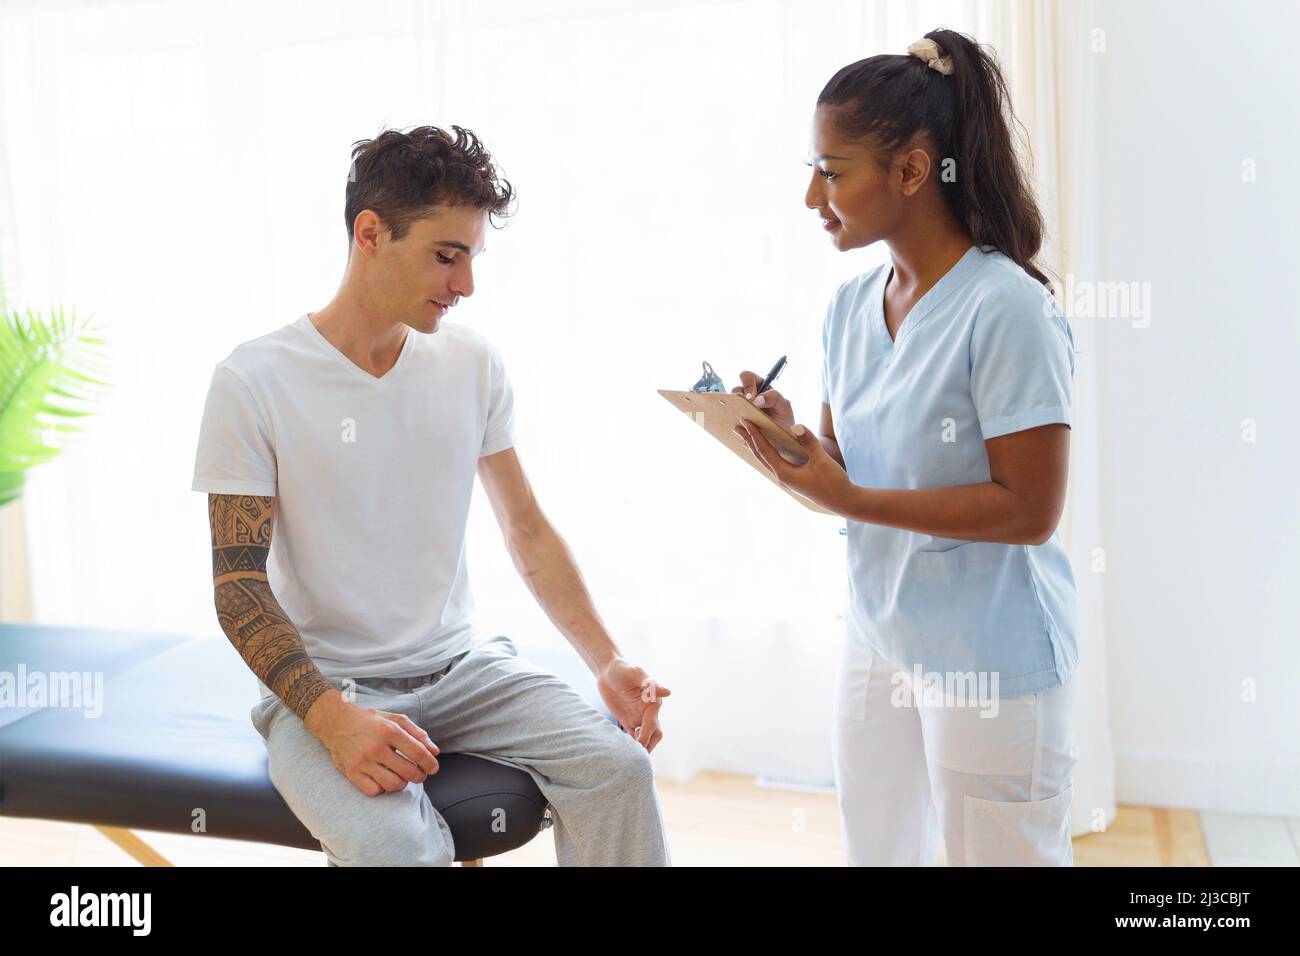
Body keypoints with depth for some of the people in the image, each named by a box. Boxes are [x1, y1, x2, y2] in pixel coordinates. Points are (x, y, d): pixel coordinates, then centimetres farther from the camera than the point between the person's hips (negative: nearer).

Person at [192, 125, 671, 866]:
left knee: (617, 766, -20)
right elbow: (240, 586, -10)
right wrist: (333, 720, -24)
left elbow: (527, 530, 8)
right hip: (323, 685, -4)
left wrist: (608, 661, -4)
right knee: (394, 844, -33)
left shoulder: (475, 364, 3)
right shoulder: (254, 382, -9)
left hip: (461, 667, 4)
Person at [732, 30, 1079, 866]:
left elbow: (1030, 510, -20)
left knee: (998, 855, 9)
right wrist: (787, 439, -12)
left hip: (990, 659, -7)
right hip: (879, 637, 7)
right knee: (876, 851, 20)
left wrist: (851, 500, -23)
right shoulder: (850, 306, 4)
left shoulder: (1006, 309, -18)